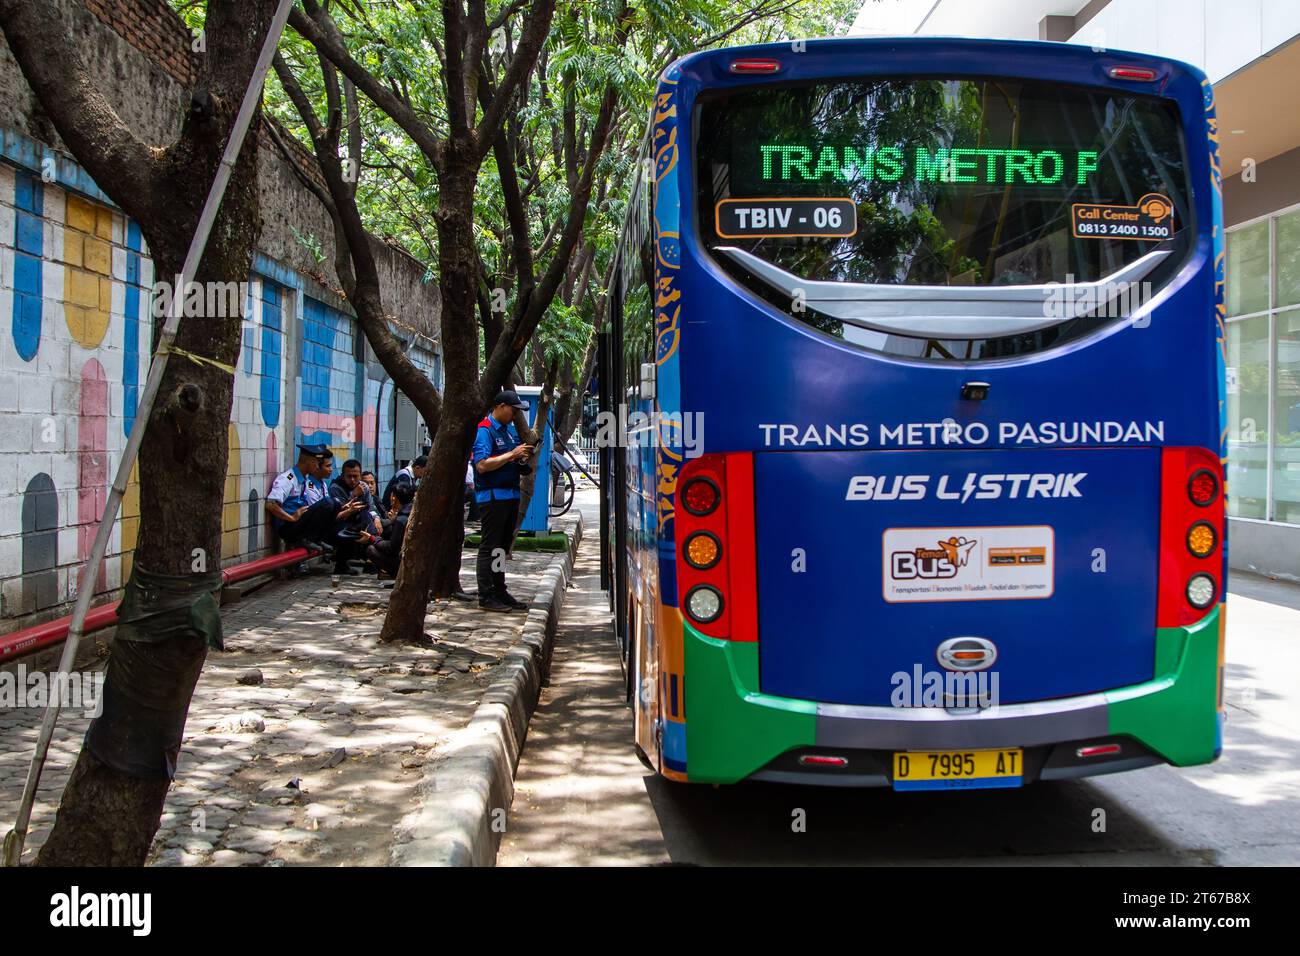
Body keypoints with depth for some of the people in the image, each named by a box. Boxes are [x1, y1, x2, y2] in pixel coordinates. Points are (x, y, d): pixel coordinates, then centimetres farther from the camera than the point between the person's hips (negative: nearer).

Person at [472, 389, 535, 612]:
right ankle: (486, 596, 0)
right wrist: (512, 454, -20)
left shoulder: (510, 429, 16)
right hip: (492, 496, -9)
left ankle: (500, 592, 23)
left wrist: (523, 456, 3)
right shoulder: (484, 430, -12)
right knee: (489, 547, -4)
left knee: (502, 547, 15)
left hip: (511, 495, 9)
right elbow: (482, 465, -22)